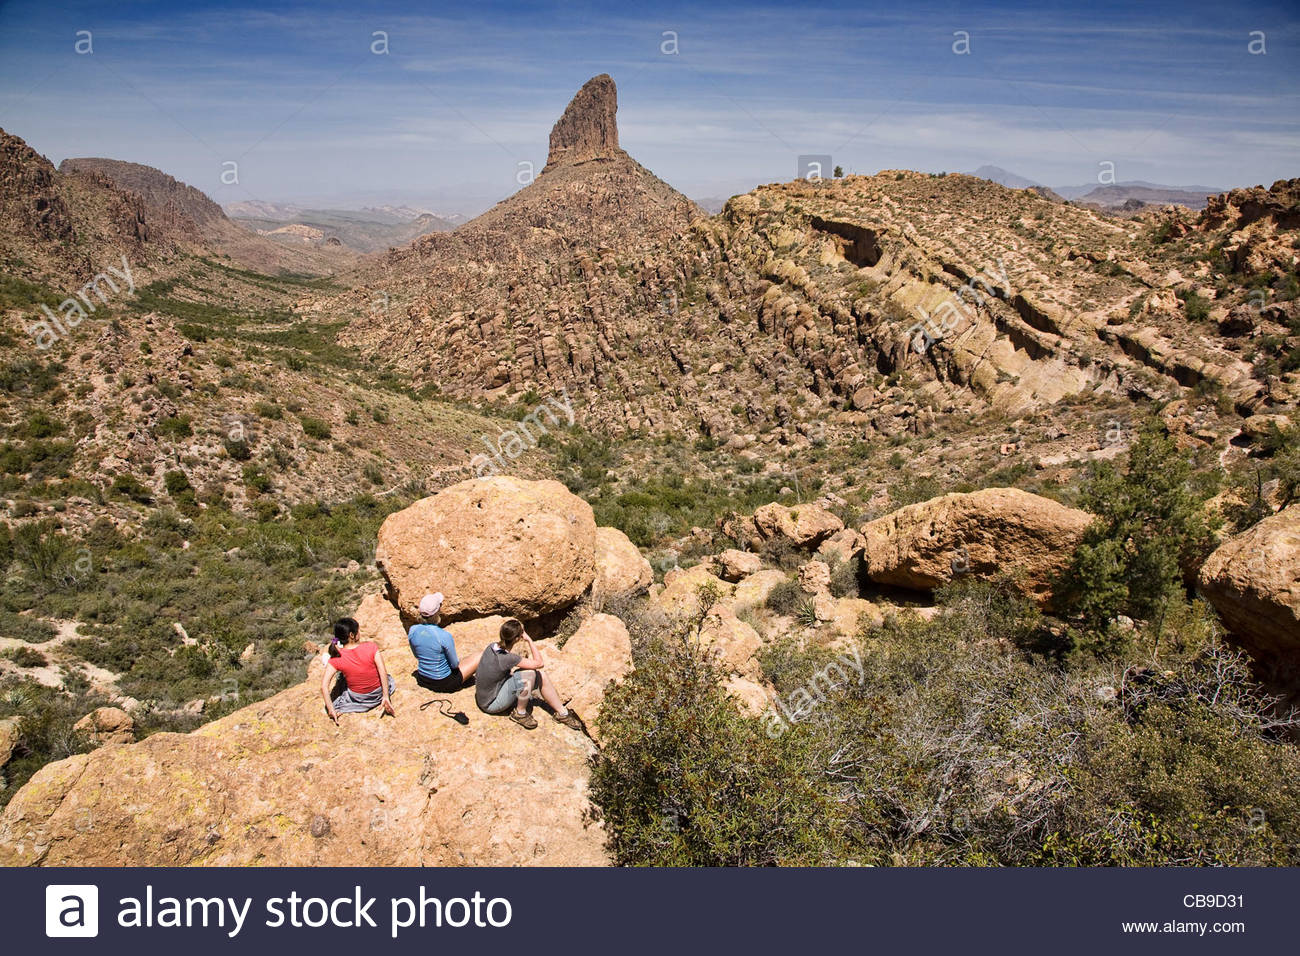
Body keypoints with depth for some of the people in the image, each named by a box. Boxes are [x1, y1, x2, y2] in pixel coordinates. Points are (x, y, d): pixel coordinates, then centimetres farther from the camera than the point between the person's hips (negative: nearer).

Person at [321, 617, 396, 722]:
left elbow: (324, 686, -21)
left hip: (357, 699, 0)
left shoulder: (336, 658, -18)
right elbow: (383, 672, -23)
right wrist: (386, 697, -17)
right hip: (378, 694, 0)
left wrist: (331, 709, -14)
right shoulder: (371, 646, -21)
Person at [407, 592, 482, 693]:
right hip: (444, 684, -6)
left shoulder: (412, 630, -15)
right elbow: (454, 665, -16)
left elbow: (417, 655, 4)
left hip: (422, 681, 6)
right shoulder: (444, 636, -30)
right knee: (481, 657, 9)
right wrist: (458, 661, 6)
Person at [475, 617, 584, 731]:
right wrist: (529, 639, -16)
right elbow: (539, 663, -23)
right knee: (529, 674, -28)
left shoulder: (492, 647, -8)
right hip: (491, 704, -9)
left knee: (541, 676, 2)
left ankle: (562, 713, 16)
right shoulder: (507, 658, -33)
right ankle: (520, 713, -6)